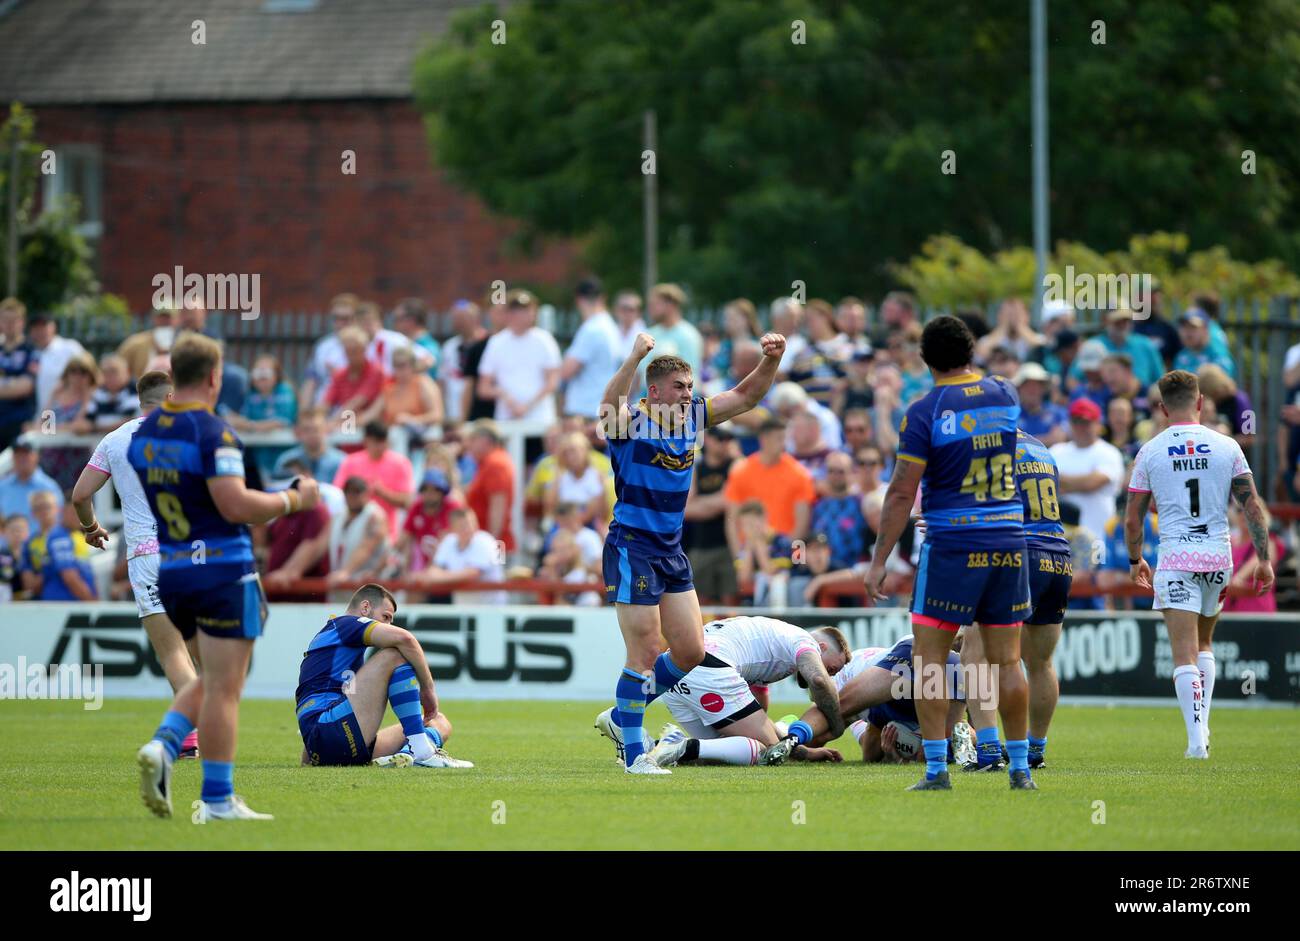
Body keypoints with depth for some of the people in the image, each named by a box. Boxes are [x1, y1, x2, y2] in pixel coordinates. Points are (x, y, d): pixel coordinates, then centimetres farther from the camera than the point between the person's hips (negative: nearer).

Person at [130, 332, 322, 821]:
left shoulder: (143, 432, 8)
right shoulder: (212, 432, -16)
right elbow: (235, 505, -22)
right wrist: (292, 499, -9)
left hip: (167, 573, 7)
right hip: (222, 572, -7)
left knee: (209, 682, 20)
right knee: (223, 689, -1)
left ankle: (162, 747, -3)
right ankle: (218, 799, 0)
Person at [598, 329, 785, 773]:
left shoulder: (693, 417, 6)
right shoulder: (631, 423, -14)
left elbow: (746, 396, 15)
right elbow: (610, 407, -38)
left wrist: (771, 360, -3)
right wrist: (635, 357, -51)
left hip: (672, 551, 8)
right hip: (632, 548, -8)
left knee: (690, 652, 9)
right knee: (645, 653, -7)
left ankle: (623, 715, 26)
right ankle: (634, 755, 1)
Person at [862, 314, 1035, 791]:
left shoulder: (924, 412, -8)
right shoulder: (1004, 395, 4)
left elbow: (902, 493, -9)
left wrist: (879, 561, -5)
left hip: (951, 546, -4)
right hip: (1008, 545, 4)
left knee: (929, 657, 1)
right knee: (1007, 661, 9)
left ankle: (936, 769, -5)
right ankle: (1020, 769, 10)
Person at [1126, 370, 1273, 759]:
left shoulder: (1150, 452, -1)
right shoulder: (1226, 447, 2)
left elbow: (1132, 518, 3)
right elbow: (1252, 505, 0)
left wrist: (1135, 560, 19)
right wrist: (1264, 558, 6)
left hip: (1175, 559, -2)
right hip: (1219, 556, 2)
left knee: (1184, 653, -5)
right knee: (1203, 644, 21)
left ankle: (1196, 738, -18)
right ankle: (1202, 730, 15)